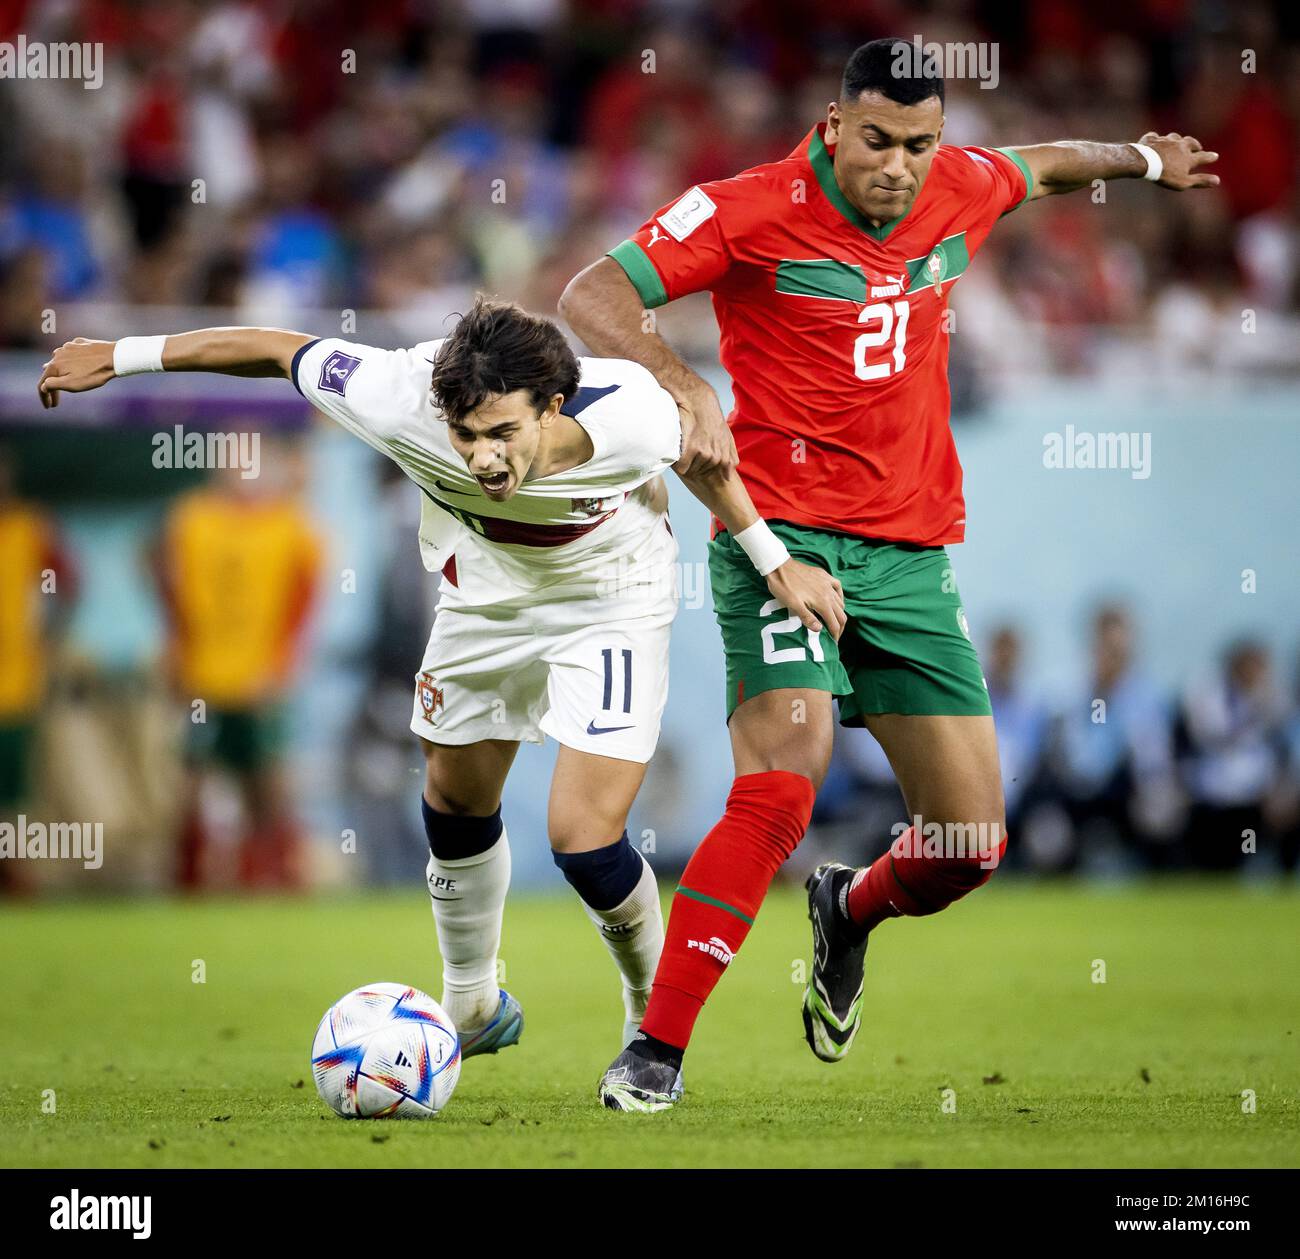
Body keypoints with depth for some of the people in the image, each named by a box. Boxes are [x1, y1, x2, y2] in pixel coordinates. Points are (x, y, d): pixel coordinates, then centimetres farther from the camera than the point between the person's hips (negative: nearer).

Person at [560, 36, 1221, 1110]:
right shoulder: (755, 211, -9)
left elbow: (1036, 167, 30)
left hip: (912, 555, 5)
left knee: (971, 846, 2)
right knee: (781, 789, -26)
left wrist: (1146, 159, 42)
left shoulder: (960, 194, 6)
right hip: (783, 535, -5)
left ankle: (850, 911, 38)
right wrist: (683, 383, -31)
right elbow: (593, 294, -15)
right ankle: (655, 1051, -18)